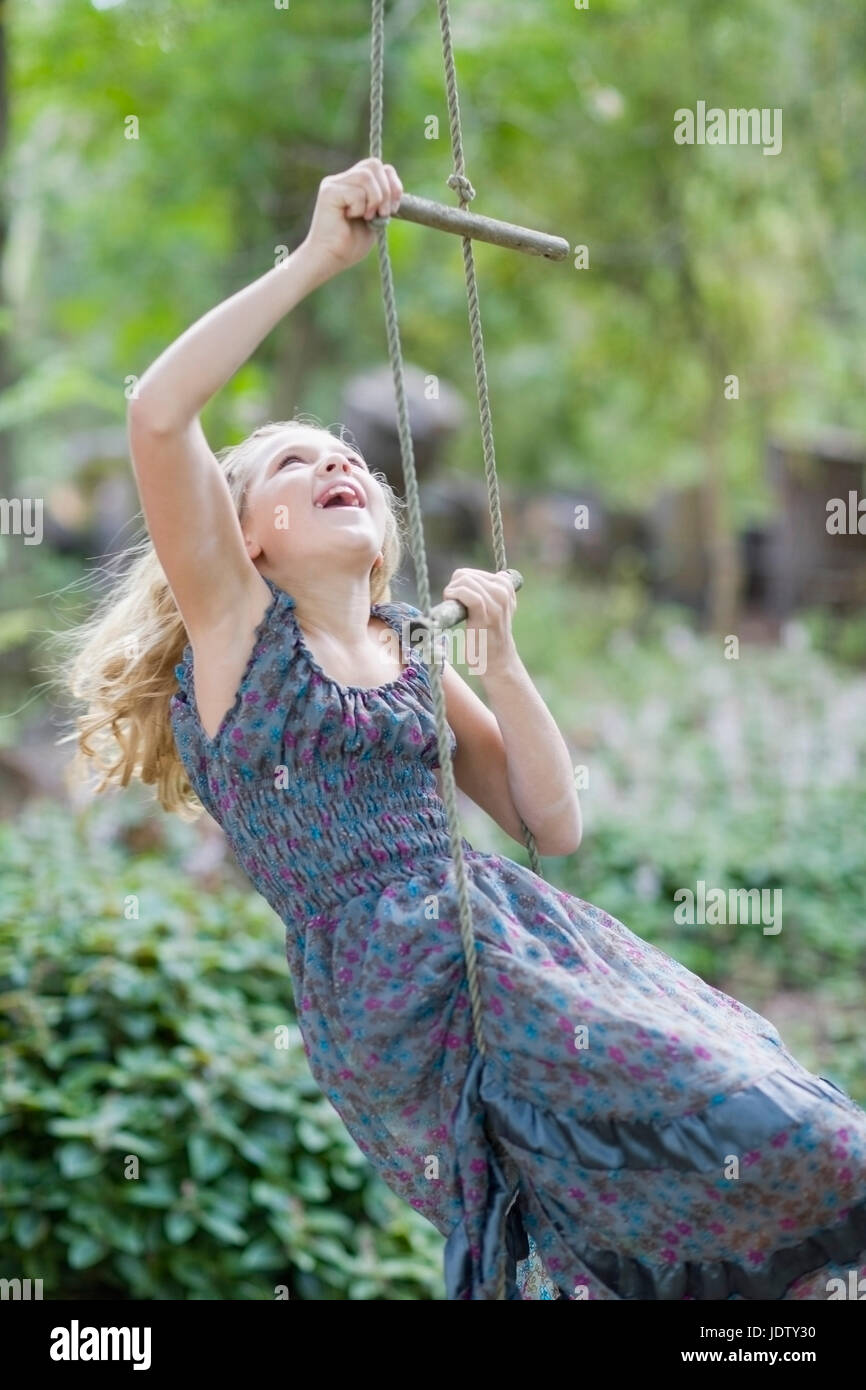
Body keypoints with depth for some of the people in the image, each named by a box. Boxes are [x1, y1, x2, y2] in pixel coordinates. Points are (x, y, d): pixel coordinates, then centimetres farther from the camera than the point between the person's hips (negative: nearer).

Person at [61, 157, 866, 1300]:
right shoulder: (236, 623, 7)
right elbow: (157, 413, -10)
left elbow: (556, 827, 16)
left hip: (511, 931, 7)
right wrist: (317, 258, -9)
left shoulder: (414, 657, 22)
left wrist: (499, 660, 6)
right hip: (388, 983, -7)